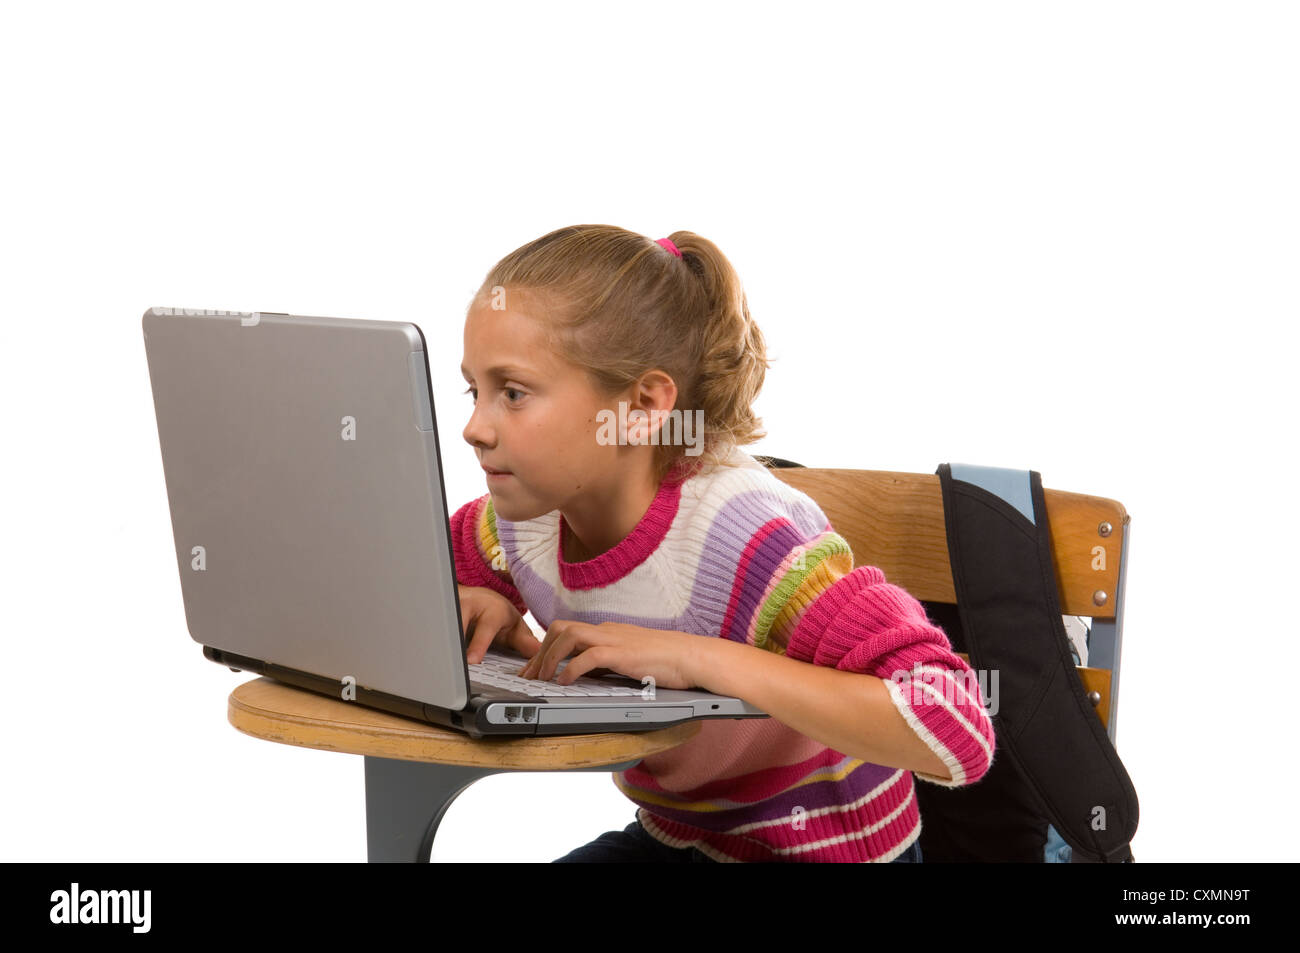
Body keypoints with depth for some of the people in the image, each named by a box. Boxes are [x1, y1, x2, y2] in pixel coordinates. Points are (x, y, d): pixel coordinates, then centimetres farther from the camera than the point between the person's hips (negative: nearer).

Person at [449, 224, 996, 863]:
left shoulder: (747, 536, -30)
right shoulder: (523, 513, -9)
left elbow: (958, 731, -37)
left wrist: (701, 659, -38)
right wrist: (492, 615, -8)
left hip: (827, 851, -6)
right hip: (668, 836, 6)